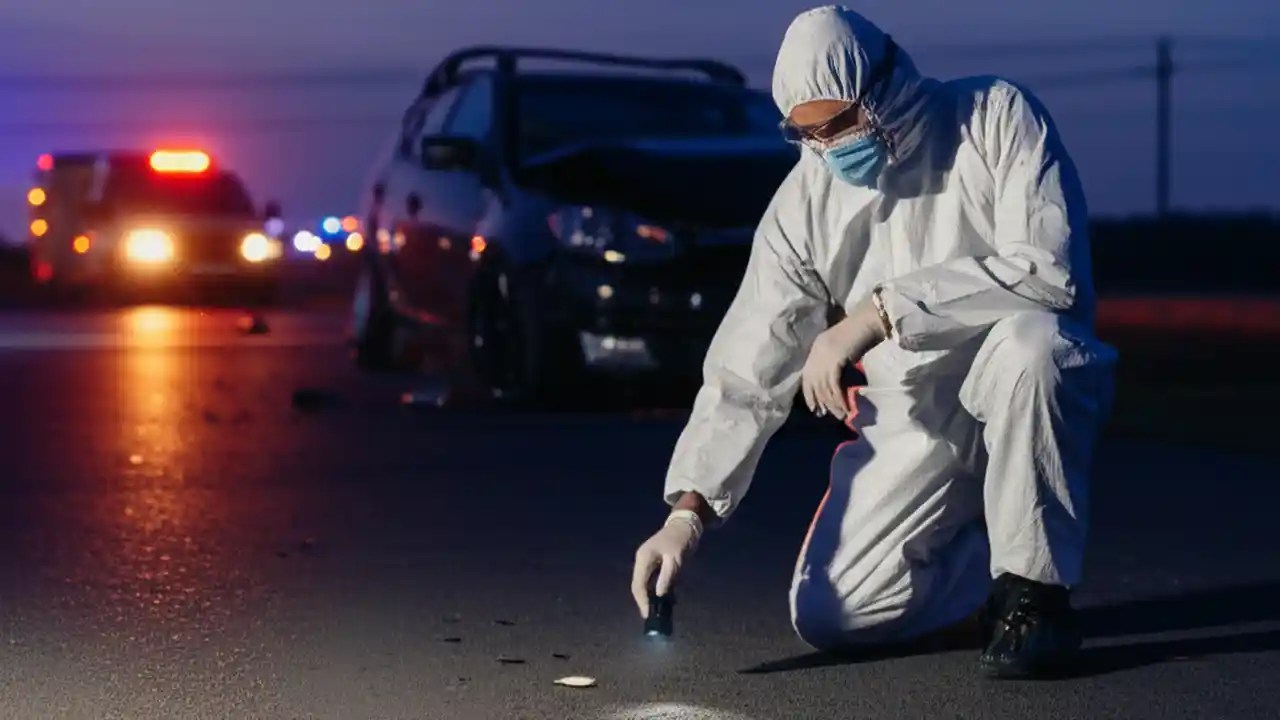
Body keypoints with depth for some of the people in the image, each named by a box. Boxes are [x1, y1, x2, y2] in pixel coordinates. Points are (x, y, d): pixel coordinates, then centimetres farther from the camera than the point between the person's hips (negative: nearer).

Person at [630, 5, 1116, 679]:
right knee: (825, 617, -11)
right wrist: (688, 509, -21)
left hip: (1027, 393, -3)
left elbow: (1048, 269, -29)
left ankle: (1035, 588, -19)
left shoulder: (996, 117, -15)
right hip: (913, 421, 3)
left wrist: (881, 311, -32)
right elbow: (747, 372, -8)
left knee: (1027, 339, -39)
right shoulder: (803, 204, -6)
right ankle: (991, 560, 16)